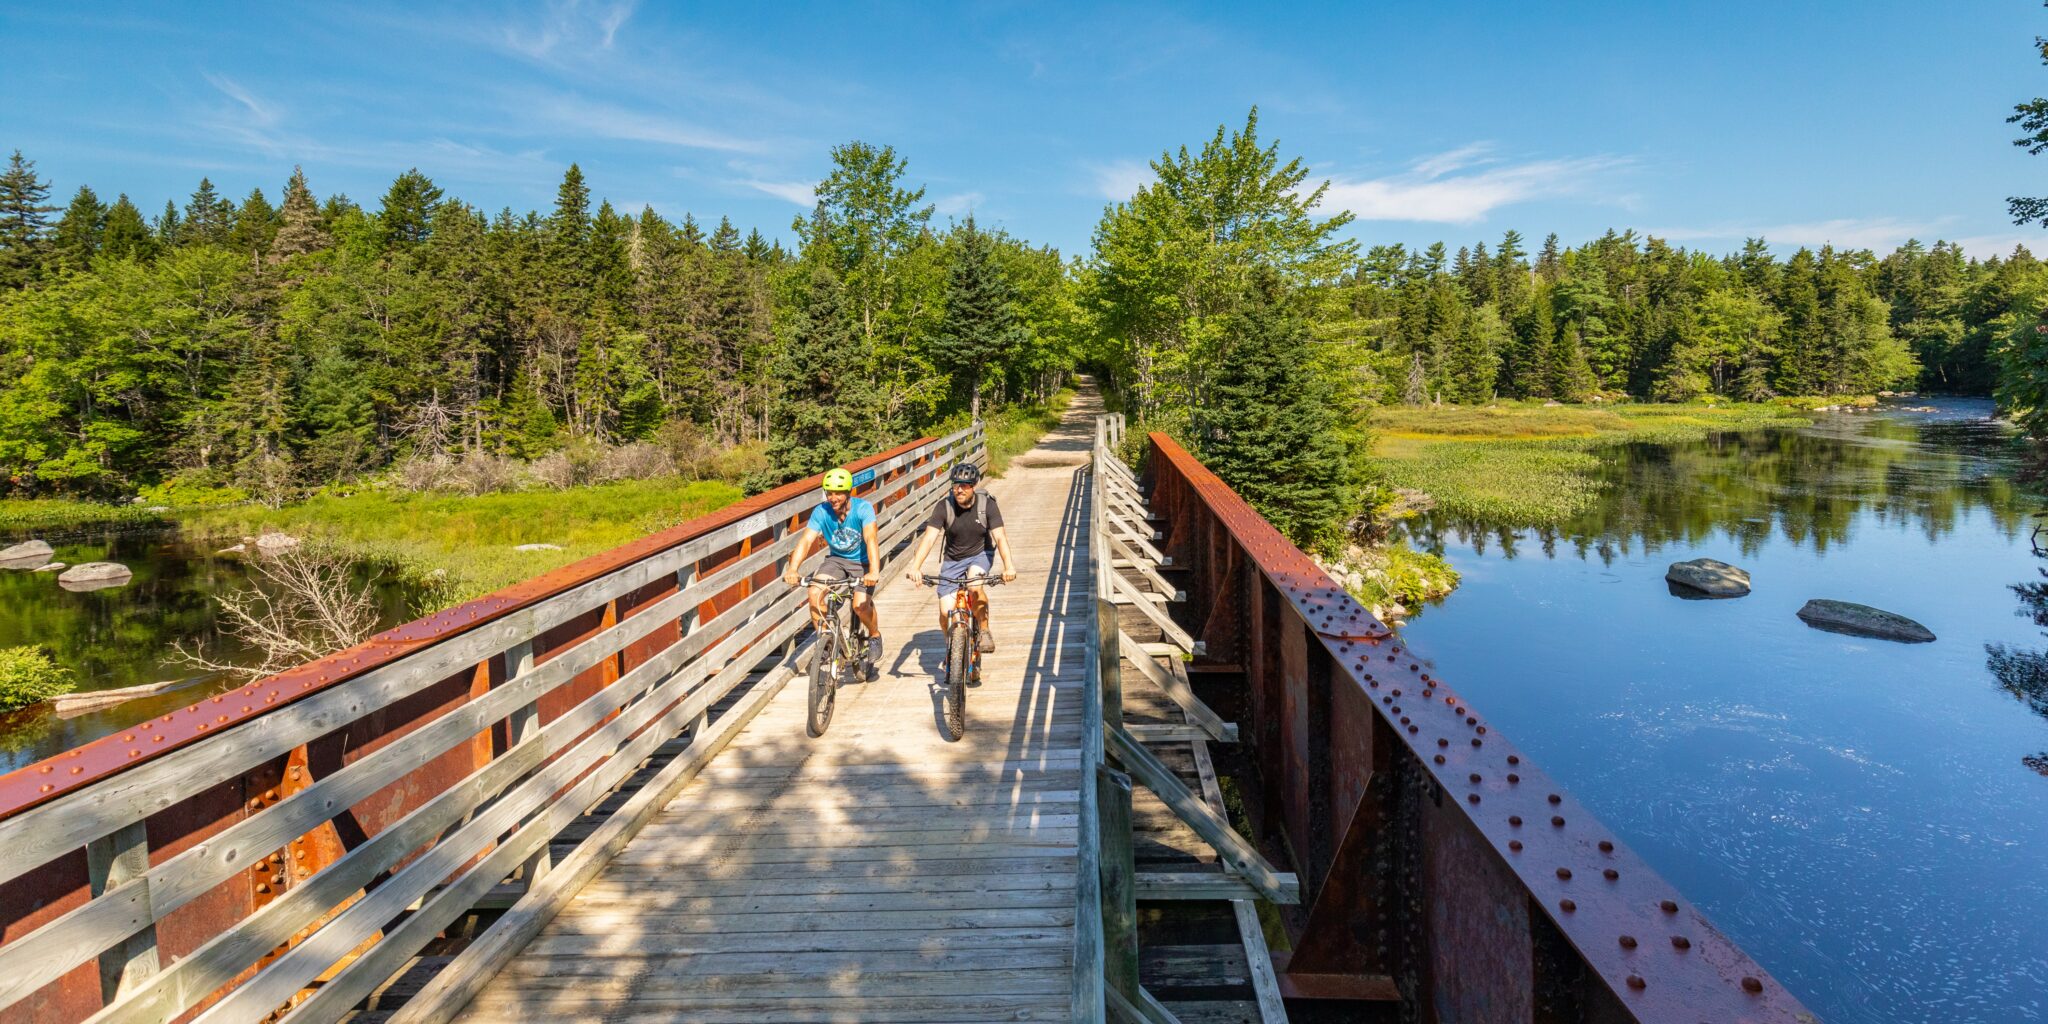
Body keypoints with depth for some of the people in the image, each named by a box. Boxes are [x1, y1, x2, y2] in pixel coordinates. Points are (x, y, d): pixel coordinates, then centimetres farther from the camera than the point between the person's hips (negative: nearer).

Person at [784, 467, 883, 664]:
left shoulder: (863, 508, -22)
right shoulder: (821, 511, -15)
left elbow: (870, 538, -35)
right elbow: (806, 540, -25)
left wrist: (874, 571, -51)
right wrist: (793, 569, -42)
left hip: (862, 562, -3)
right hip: (836, 559, 3)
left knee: (860, 604, -24)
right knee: (814, 593, -23)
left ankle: (875, 635, 8)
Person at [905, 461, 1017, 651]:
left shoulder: (987, 504, -17)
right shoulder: (944, 507, -16)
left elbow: (1000, 537, -25)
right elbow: (929, 538, -25)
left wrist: (1009, 566, -41)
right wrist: (914, 567, -40)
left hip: (980, 554, -1)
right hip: (953, 559, 1)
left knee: (975, 586, -35)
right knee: (945, 614, -9)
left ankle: (985, 630, -10)